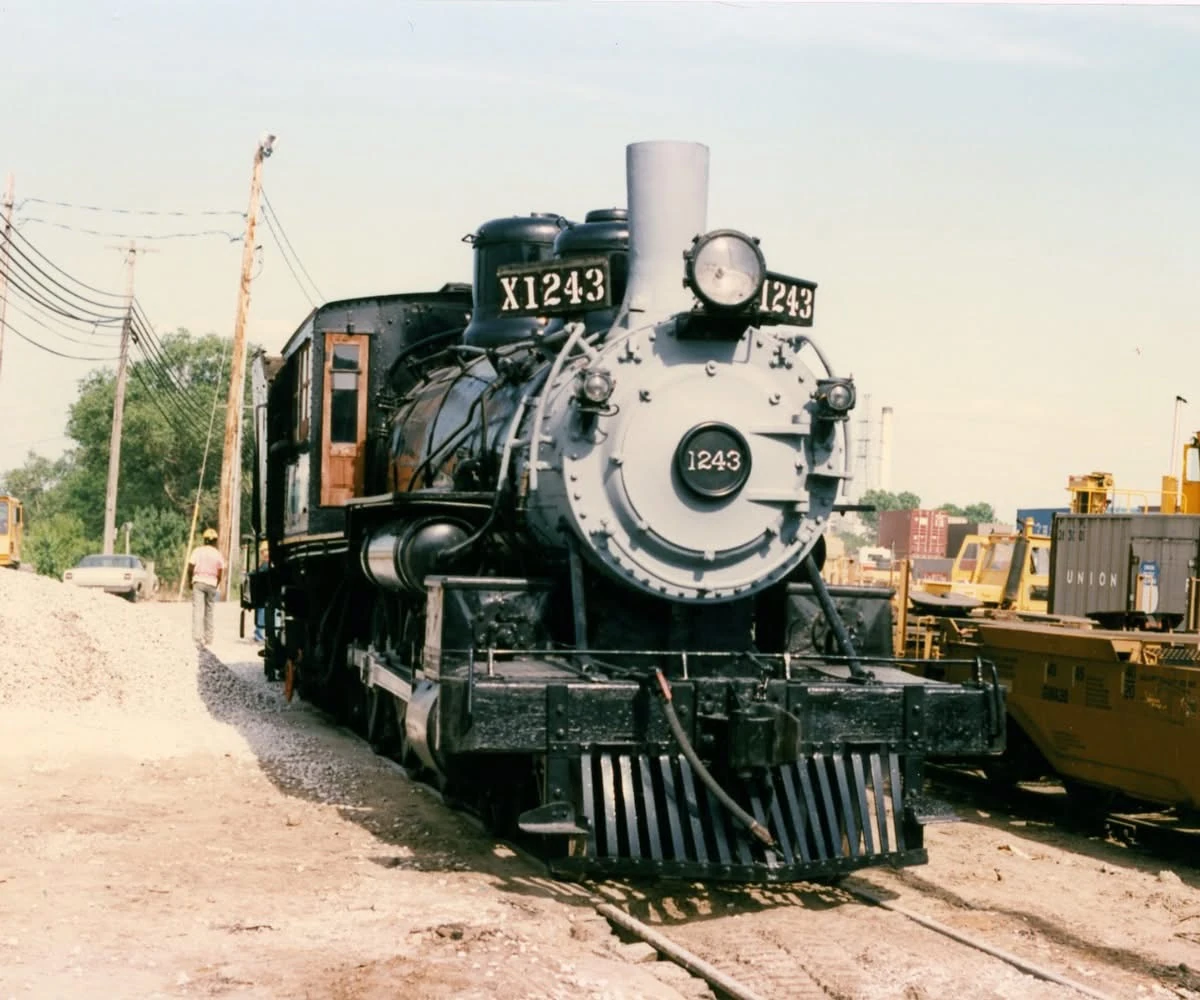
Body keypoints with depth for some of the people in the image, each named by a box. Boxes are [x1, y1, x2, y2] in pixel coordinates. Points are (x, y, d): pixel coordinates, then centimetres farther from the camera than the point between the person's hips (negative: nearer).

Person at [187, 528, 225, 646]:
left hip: (199, 582, -2)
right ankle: (208, 638, 18)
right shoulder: (217, 554, 4)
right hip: (212, 583, 2)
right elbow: (220, 573, 2)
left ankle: (198, 638, -21)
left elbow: (190, 567, -5)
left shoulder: (198, 551, -1)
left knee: (198, 610, -8)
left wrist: (189, 581, 9)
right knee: (209, 611, 14)